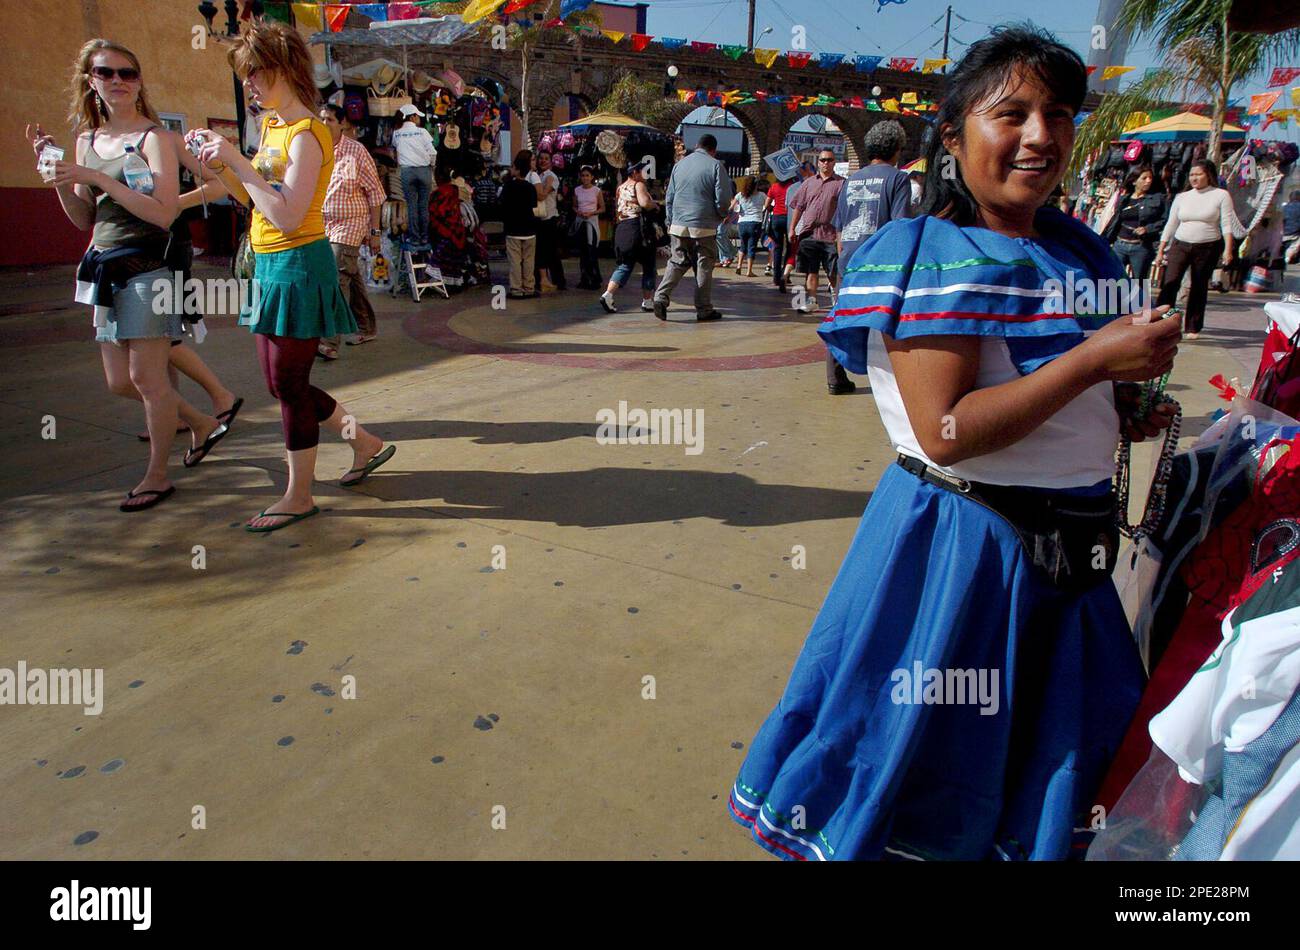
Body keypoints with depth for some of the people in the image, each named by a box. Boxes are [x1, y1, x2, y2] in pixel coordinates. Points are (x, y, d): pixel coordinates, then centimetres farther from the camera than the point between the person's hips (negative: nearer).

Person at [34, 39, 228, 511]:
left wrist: (97, 178, -20)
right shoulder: (87, 139, 14)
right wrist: (57, 175, 2)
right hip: (107, 268, 8)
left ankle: (157, 476, 13)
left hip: (147, 267, -8)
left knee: (147, 377, -2)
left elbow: (164, 213, -19)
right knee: (119, 382, 11)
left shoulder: (152, 137, -7)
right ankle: (203, 424, 31)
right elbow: (85, 219, 16)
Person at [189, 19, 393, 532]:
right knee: (282, 382, 15)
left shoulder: (306, 134, -15)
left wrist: (237, 161, -20)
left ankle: (298, 496, 12)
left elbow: (288, 217, -24)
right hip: (271, 265, 10)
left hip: (299, 266, -10)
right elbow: (250, 198, 18)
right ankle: (364, 442, 30)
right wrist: (219, 162, 3)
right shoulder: (271, 125, 13)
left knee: (289, 384, -1)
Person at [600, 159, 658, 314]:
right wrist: (655, 206, -6)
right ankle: (647, 301, 9)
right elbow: (645, 202, -22)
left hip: (621, 229, 7)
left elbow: (616, 210, 23)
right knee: (648, 266, 6)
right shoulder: (638, 185, -5)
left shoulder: (620, 188, 19)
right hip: (638, 228, -7)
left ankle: (608, 295, -11)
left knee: (625, 266, 8)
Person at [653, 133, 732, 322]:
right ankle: (704, 309, 10)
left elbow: (669, 198, 15)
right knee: (704, 267, 4)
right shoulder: (716, 166, -3)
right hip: (704, 227, -4)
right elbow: (723, 199, -8)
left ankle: (661, 297, -9)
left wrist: (670, 222, 23)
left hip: (679, 225, 4)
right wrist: (722, 215, 12)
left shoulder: (679, 165, 12)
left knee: (676, 263, 10)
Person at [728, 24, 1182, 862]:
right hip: (959, 544, -8)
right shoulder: (937, 258, -15)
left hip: (1069, 549, 8)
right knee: (926, 763, 8)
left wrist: (1128, 415, 4)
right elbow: (945, 431, -24)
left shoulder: (1082, 251, 9)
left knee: (1049, 763, 23)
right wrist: (1091, 361, -22)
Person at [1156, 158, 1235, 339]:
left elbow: (1226, 225, -5)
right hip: (1180, 245, 2)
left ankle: (1193, 328, 13)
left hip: (1208, 248, -2)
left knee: (1199, 288, 5)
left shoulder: (1221, 195, 0)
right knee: (1169, 282, -14)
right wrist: (1161, 250, 7)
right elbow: (1170, 225, 11)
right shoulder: (1182, 197, 9)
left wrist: (1228, 249, -14)